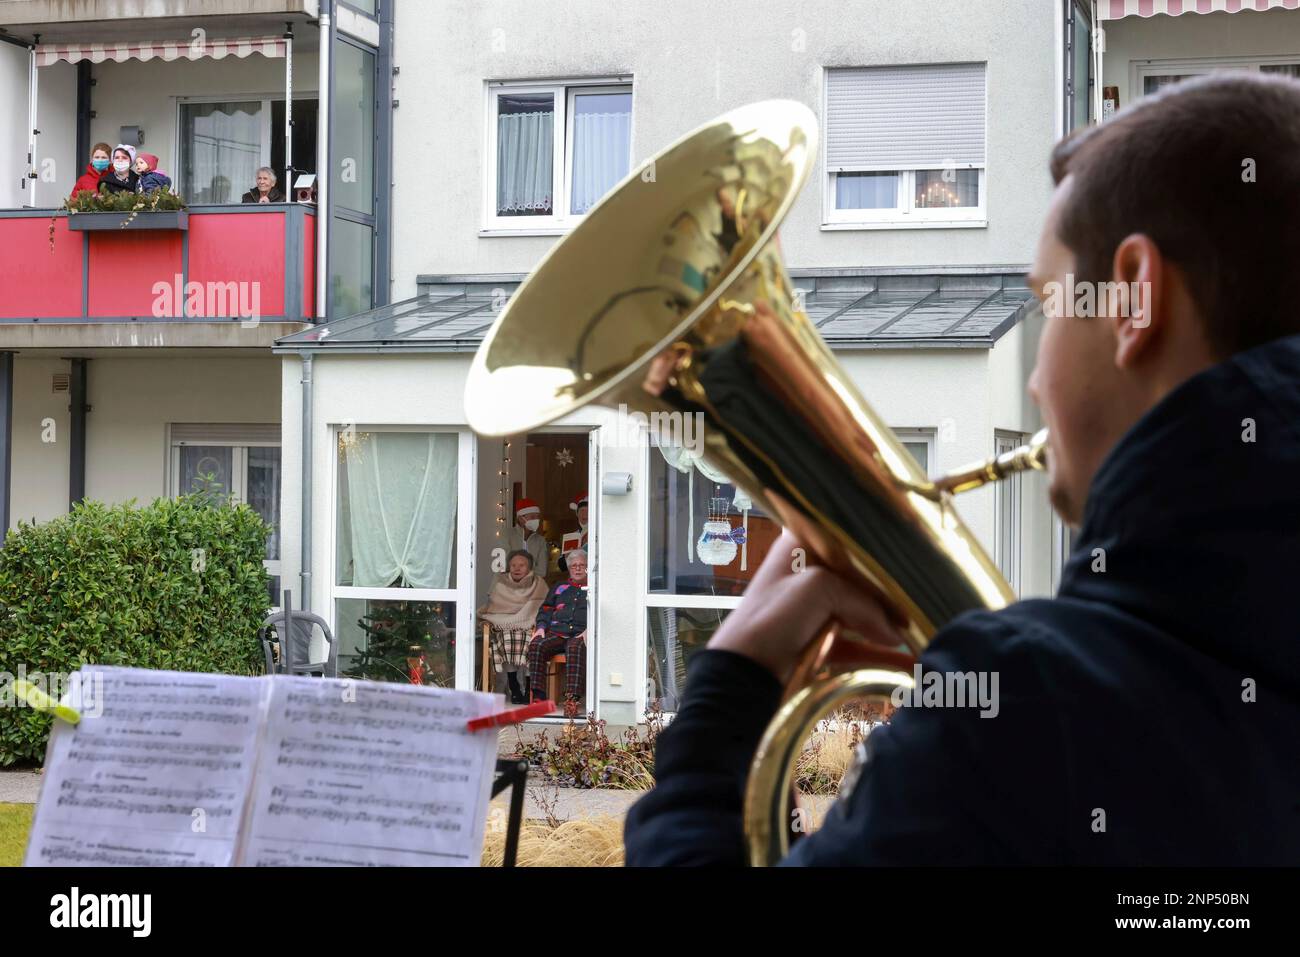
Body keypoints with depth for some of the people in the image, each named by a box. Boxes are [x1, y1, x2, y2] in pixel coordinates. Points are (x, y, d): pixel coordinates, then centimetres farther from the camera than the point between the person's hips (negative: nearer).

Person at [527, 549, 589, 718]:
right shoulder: (560, 588, 32)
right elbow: (546, 609, 28)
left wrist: (589, 630, -12)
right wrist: (541, 626, 7)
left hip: (580, 635, -4)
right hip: (556, 632, 4)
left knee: (575, 648, -40)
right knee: (536, 645, -29)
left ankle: (572, 699, -50)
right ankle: (538, 696, -34)